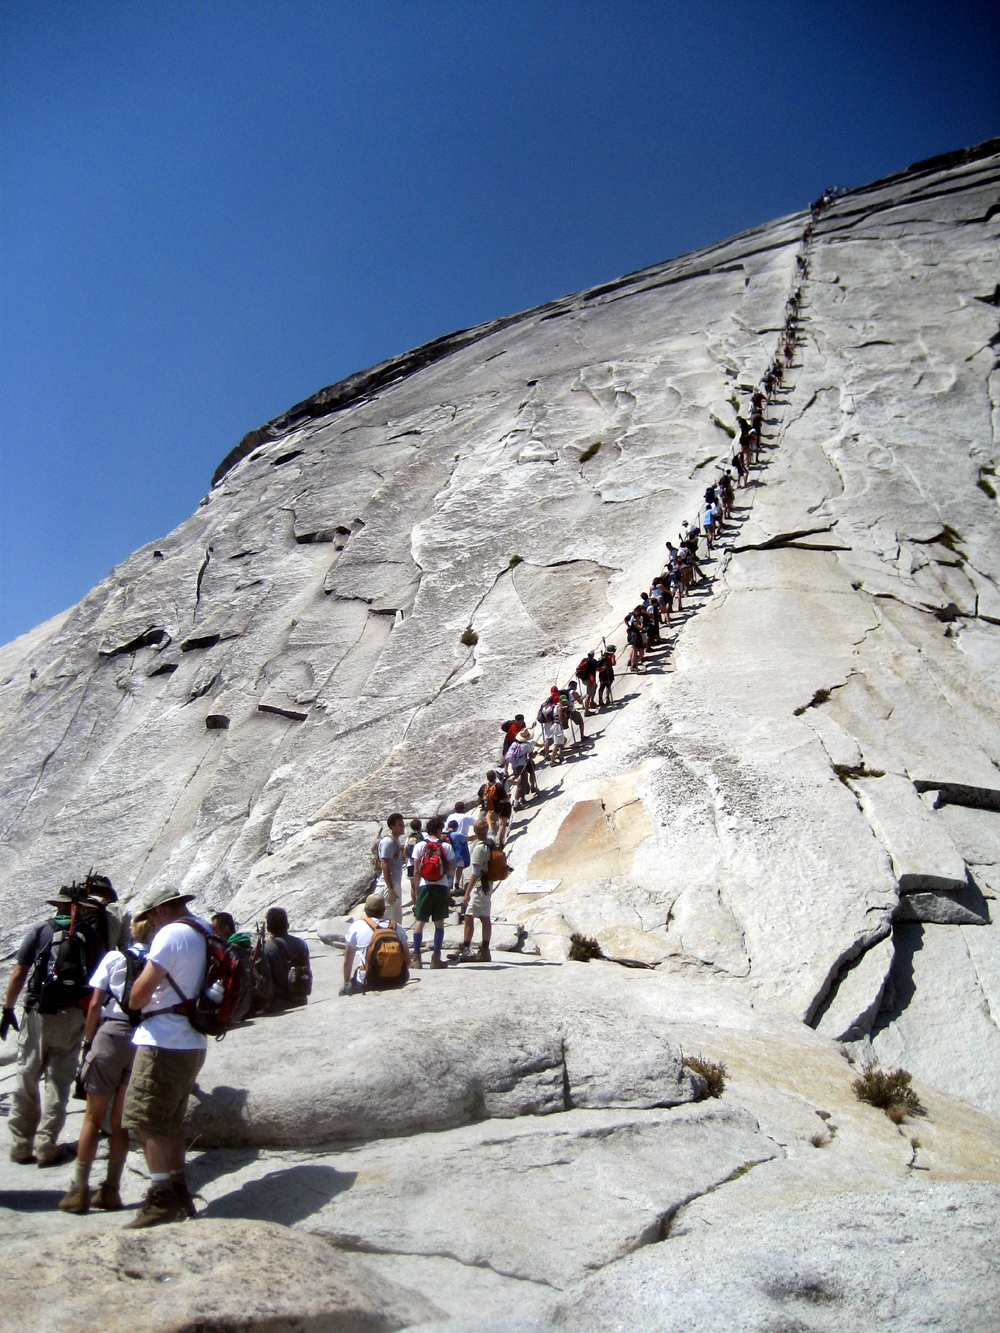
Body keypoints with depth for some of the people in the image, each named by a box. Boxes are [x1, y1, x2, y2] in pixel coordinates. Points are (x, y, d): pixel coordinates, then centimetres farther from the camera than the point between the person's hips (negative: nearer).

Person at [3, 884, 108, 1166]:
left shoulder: (41, 930, 0)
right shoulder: (93, 935, 2)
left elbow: (19, 973, -2)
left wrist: (8, 1008, 6)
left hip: (38, 1014, 0)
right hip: (72, 1016, 0)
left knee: (27, 1078, 11)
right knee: (58, 1081, 7)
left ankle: (21, 1145, 16)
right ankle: (46, 1147, 8)